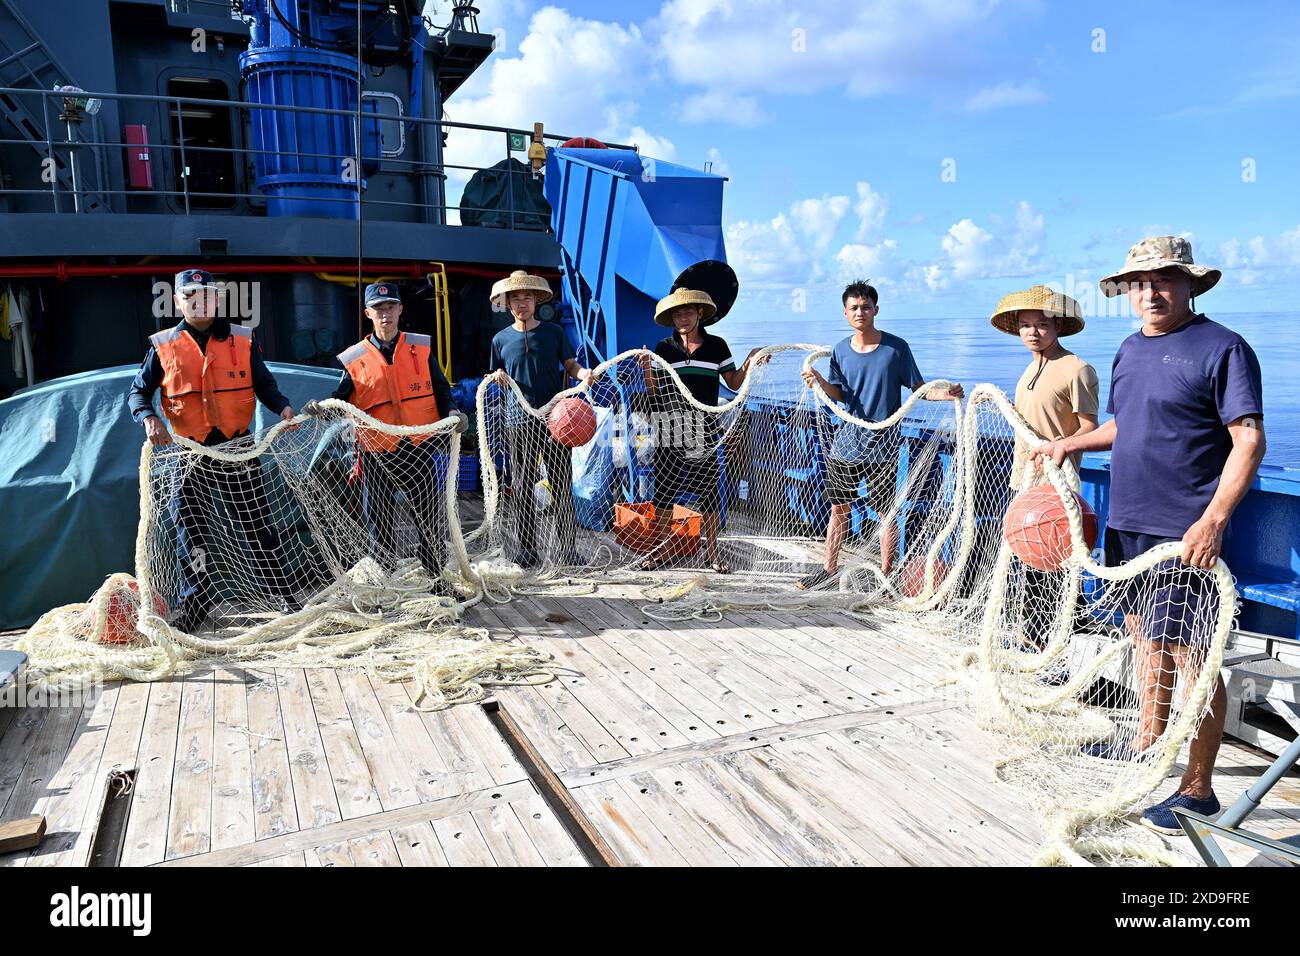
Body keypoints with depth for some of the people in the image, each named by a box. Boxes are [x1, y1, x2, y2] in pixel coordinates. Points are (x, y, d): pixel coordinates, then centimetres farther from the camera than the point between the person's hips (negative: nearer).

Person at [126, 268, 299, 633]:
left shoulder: (243, 341, 4)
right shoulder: (163, 346, 4)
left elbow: (264, 385, 10)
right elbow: (138, 392, 7)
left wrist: (283, 407, -10)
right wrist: (149, 418, -13)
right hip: (191, 454, 0)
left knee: (258, 528, 6)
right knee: (190, 528, -2)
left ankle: (283, 596, 17)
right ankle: (193, 604, 10)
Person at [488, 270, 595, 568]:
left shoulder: (554, 332, 7)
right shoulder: (501, 339, 10)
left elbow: (570, 365, 11)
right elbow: (497, 376, 16)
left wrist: (583, 373, -11)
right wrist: (497, 376, -7)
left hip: (555, 417, -1)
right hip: (519, 420, 1)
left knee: (562, 485, -2)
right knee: (522, 487, 4)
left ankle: (567, 549, 5)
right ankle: (526, 549, 14)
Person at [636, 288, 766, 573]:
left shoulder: (716, 345, 6)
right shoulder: (663, 348, 6)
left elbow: (733, 383, 8)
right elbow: (654, 392, 5)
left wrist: (750, 363, -7)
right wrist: (646, 369, -12)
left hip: (704, 428, 0)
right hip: (669, 427, 1)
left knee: (710, 491, 2)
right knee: (663, 491, 4)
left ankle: (712, 552, 14)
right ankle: (658, 551, 15)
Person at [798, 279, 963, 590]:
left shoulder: (896, 347, -4)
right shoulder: (840, 350, 6)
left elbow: (918, 388, -1)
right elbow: (839, 395, 9)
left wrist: (944, 393, -20)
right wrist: (821, 382, -10)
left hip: (881, 446, -3)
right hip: (845, 443, 3)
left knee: (886, 513, 2)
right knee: (838, 509, 12)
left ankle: (885, 576, 16)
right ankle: (829, 569, 27)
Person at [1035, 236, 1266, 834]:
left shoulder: (1222, 348, -10)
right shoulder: (1130, 350, 14)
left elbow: (1249, 440, -16)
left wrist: (1213, 521, -25)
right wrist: (1071, 444, 16)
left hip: (1184, 535, -8)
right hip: (1127, 523, 8)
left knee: (1189, 654, -4)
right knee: (1145, 635, 19)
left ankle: (1198, 789, 8)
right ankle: (1148, 739, 37)